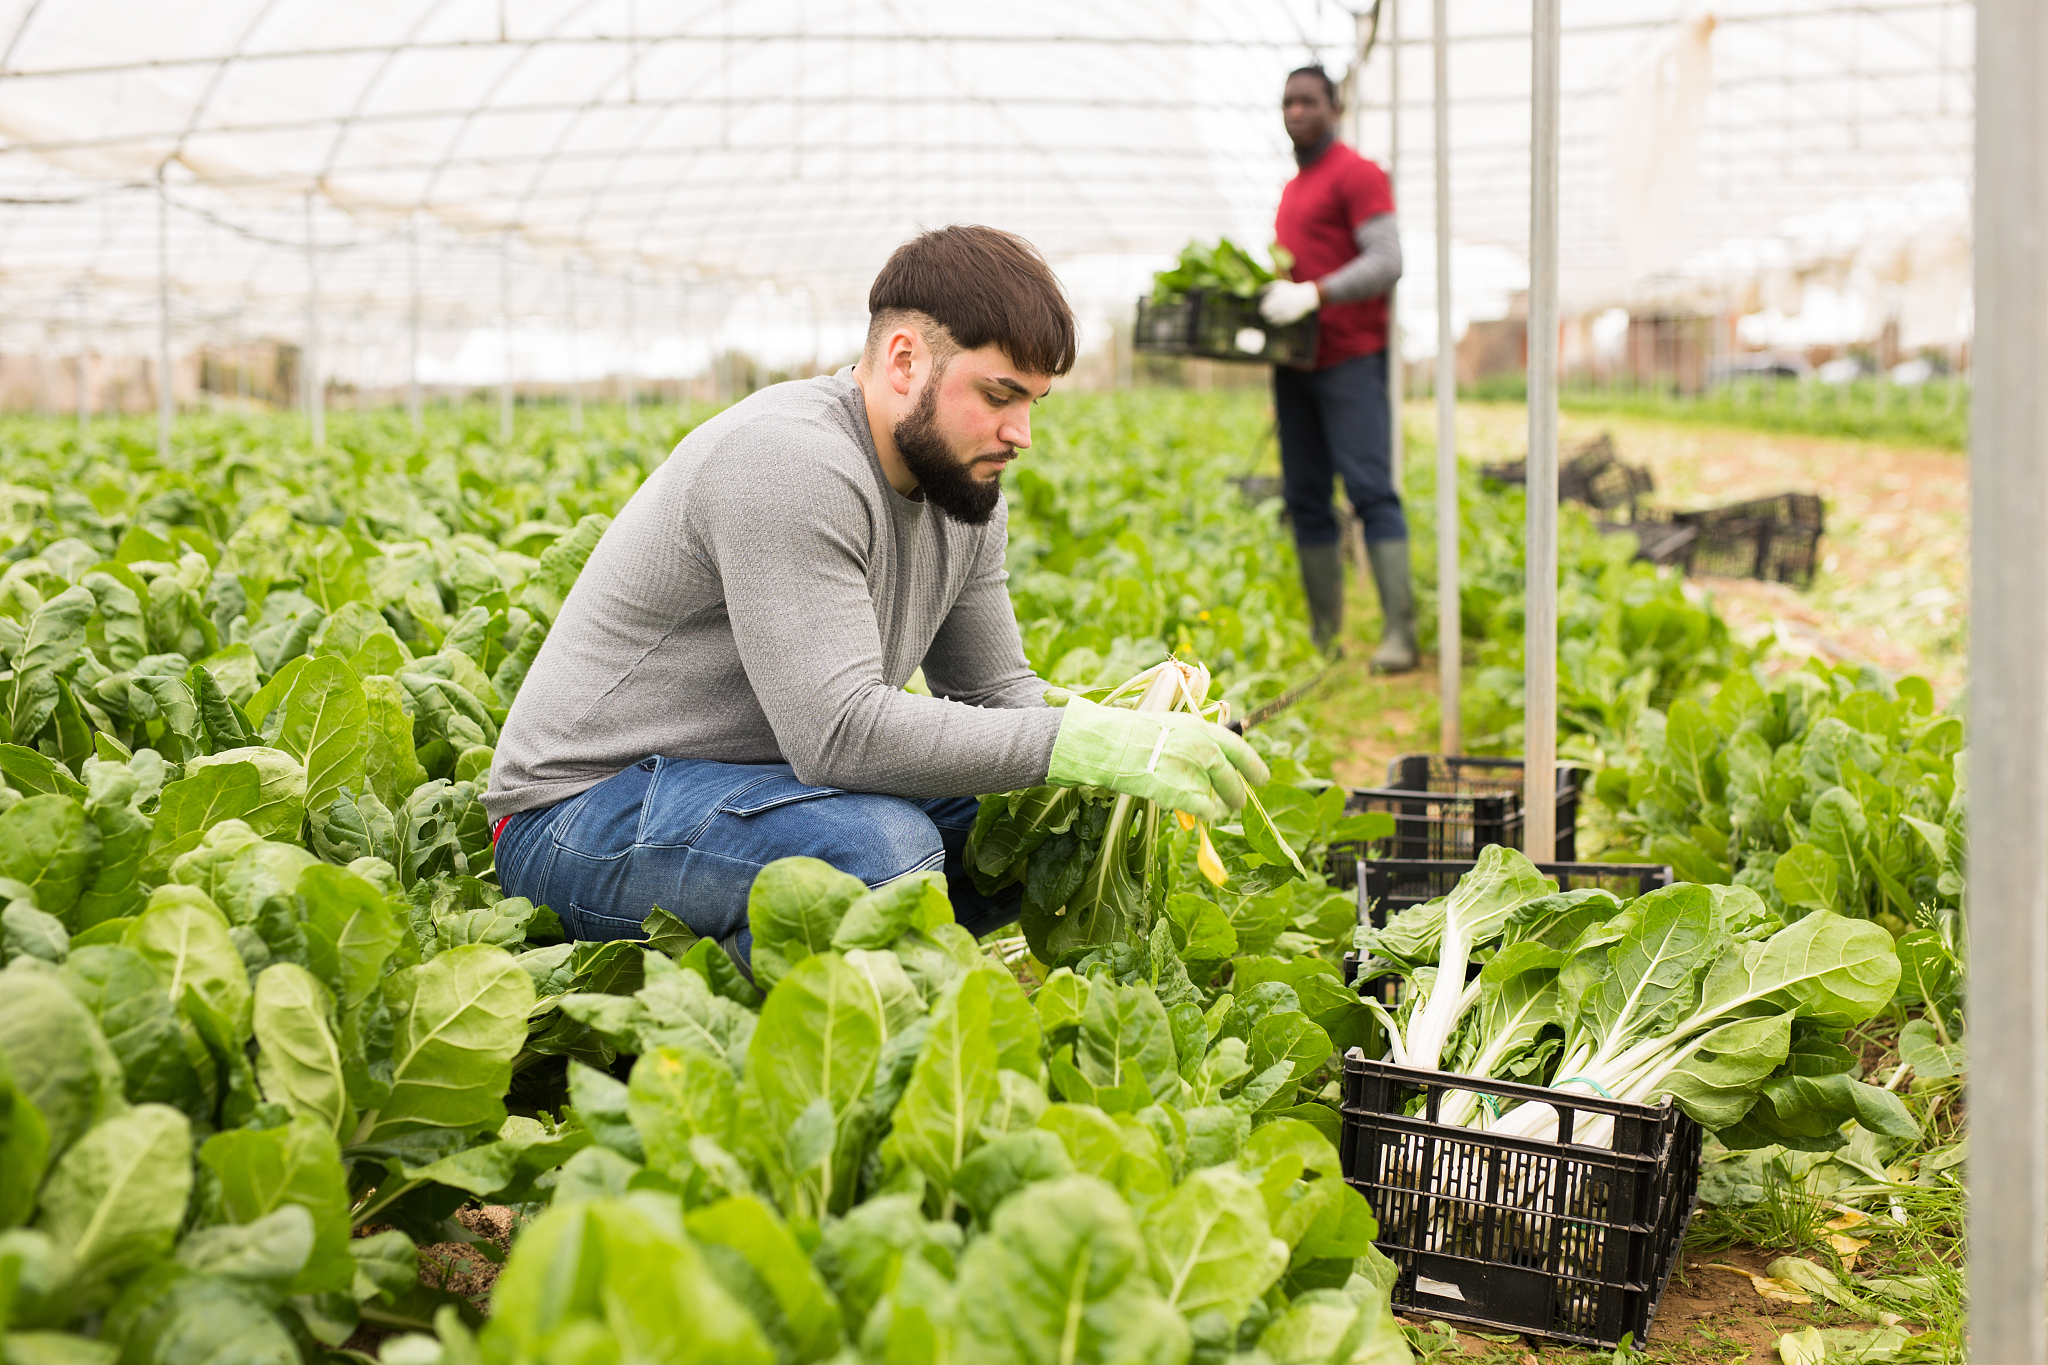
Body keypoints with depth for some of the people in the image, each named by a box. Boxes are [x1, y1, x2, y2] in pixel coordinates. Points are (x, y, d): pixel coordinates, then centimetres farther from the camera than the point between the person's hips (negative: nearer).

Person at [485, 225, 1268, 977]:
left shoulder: (963, 486, 4)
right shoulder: (789, 463, -25)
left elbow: (996, 690, 9)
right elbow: (838, 732, -32)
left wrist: (1127, 742, -13)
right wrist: (1085, 747, -33)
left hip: (762, 779, 9)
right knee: (884, 848, -34)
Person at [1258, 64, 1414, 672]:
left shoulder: (1358, 175, -3)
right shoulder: (1292, 188, 23)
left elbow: (1386, 264, -14)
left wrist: (1312, 293, -26)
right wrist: (1264, 290, 9)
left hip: (1349, 358, -8)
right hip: (1296, 363, 8)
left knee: (1371, 490, -14)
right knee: (1305, 498, 4)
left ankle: (1399, 632, -16)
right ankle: (1325, 633, 7)